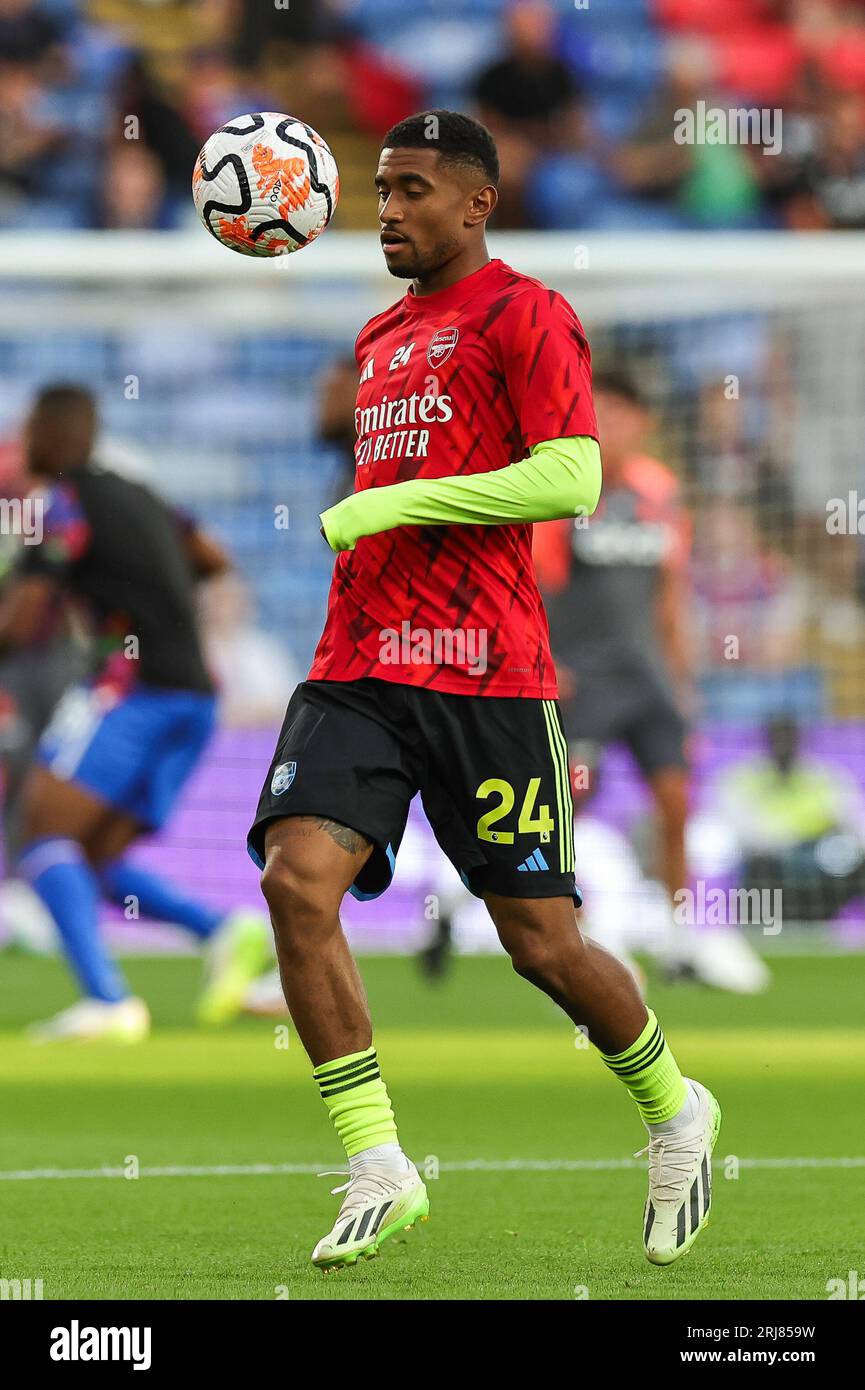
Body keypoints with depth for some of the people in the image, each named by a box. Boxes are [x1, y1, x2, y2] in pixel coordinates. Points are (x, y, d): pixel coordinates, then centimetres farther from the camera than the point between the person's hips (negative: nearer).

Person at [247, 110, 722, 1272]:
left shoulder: (524, 316, -4)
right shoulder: (381, 337, 20)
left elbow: (571, 479, -14)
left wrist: (392, 502, -16)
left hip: (487, 675, -6)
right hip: (359, 664, 6)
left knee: (541, 940, 0)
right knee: (298, 881, -16)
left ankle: (675, 1114, 28)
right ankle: (379, 1172, -12)